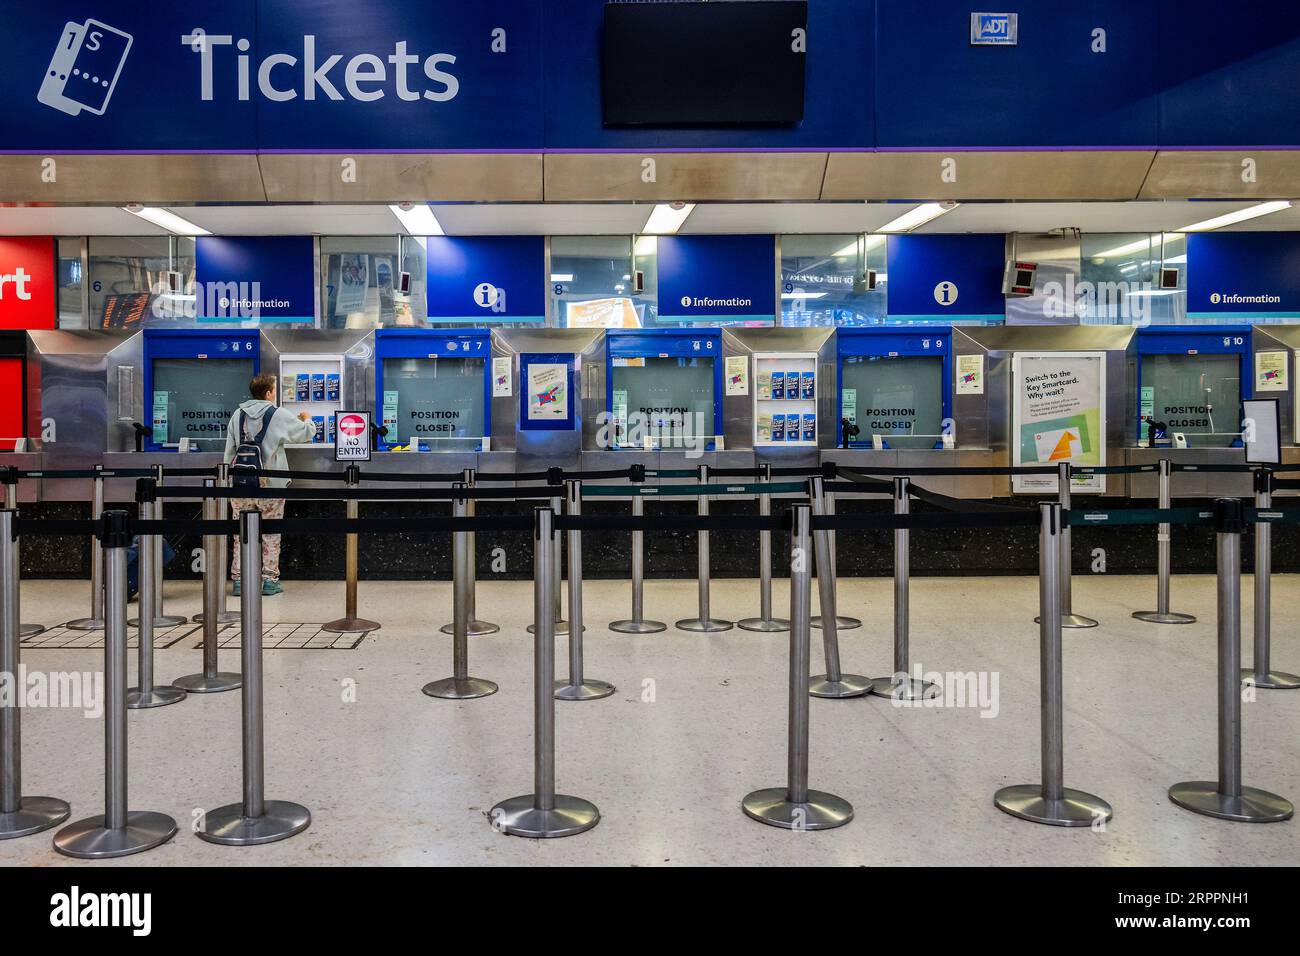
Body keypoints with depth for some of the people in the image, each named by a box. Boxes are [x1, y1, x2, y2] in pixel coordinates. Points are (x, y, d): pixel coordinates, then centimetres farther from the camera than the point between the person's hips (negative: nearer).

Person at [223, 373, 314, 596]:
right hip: (270, 484, -3)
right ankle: (270, 580, 8)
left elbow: (230, 451, 9)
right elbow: (307, 434, 5)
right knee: (271, 534, 6)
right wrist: (307, 420, 28)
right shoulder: (280, 415, -7)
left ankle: (239, 580, 10)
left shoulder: (238, 415, 5)